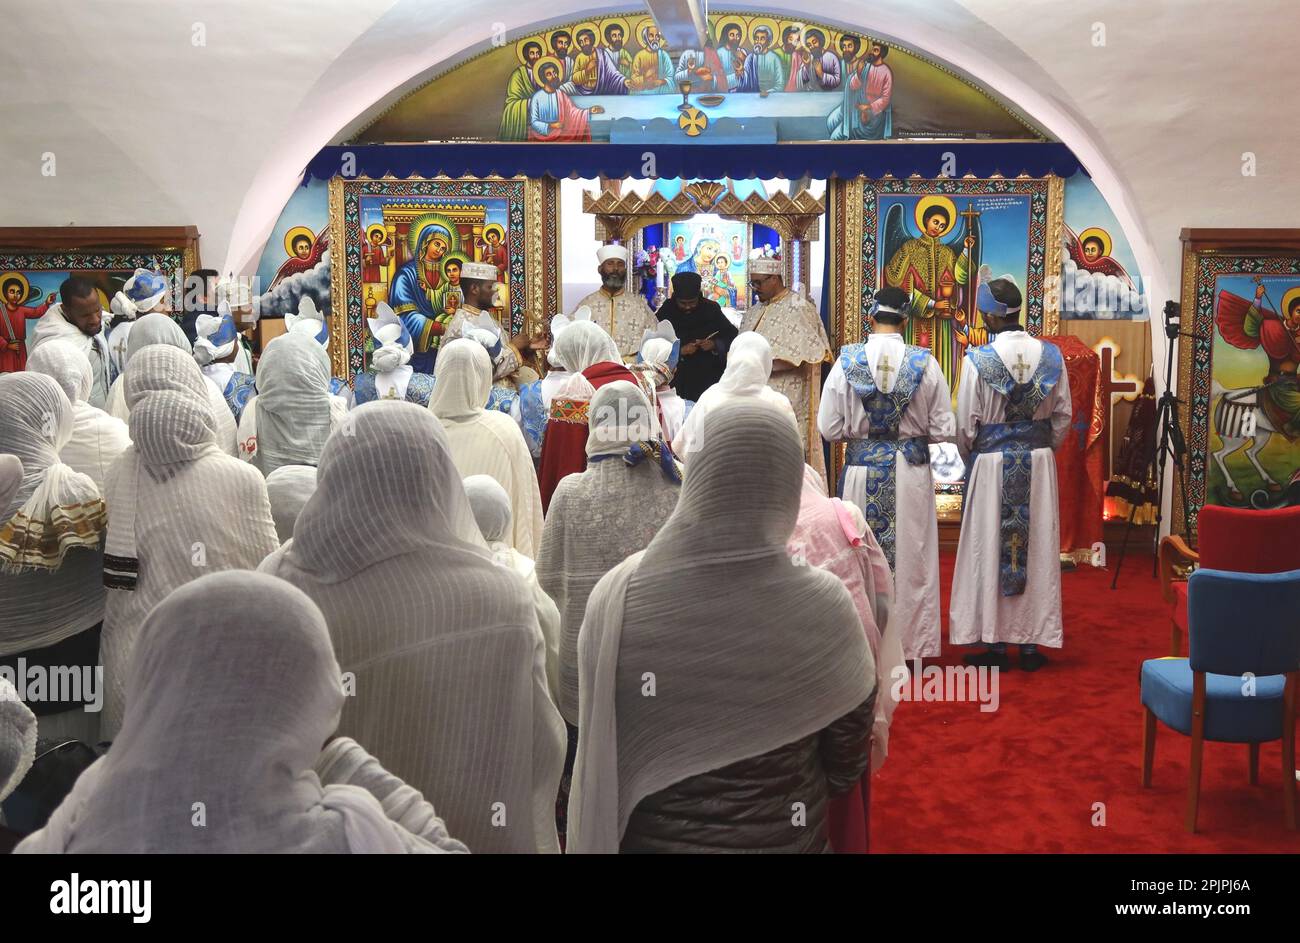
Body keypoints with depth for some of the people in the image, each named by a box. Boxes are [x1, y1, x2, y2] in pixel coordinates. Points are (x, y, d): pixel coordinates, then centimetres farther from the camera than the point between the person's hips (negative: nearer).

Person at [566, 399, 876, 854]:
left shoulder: (616, 595, -19)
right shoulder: (823, 606, -20)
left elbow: (599, 754, -6)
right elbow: (847, 764, -6)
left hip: (649, 837, 1)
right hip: (785, 837, 0)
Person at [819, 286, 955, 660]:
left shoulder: (847, 361, -7)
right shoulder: (925, 363, -7)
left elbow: (829, 428, -5)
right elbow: (944, 429, -4)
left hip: (861, 468, 0)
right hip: (910, 471, 0)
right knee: (911, 557, 11)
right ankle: (912, 645, 19)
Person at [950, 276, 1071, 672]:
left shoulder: (978, 359, -14)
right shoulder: (1051, 356, -3)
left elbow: (965, 423, -7)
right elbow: (1062, 416, 5)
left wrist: (970, 458, 12)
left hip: (991, 463, -3)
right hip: (1039, 461, 3)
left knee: (990, 549, 6)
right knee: (1038, 549, 10)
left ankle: (994, 642, 11)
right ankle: (1032, 642, 16)